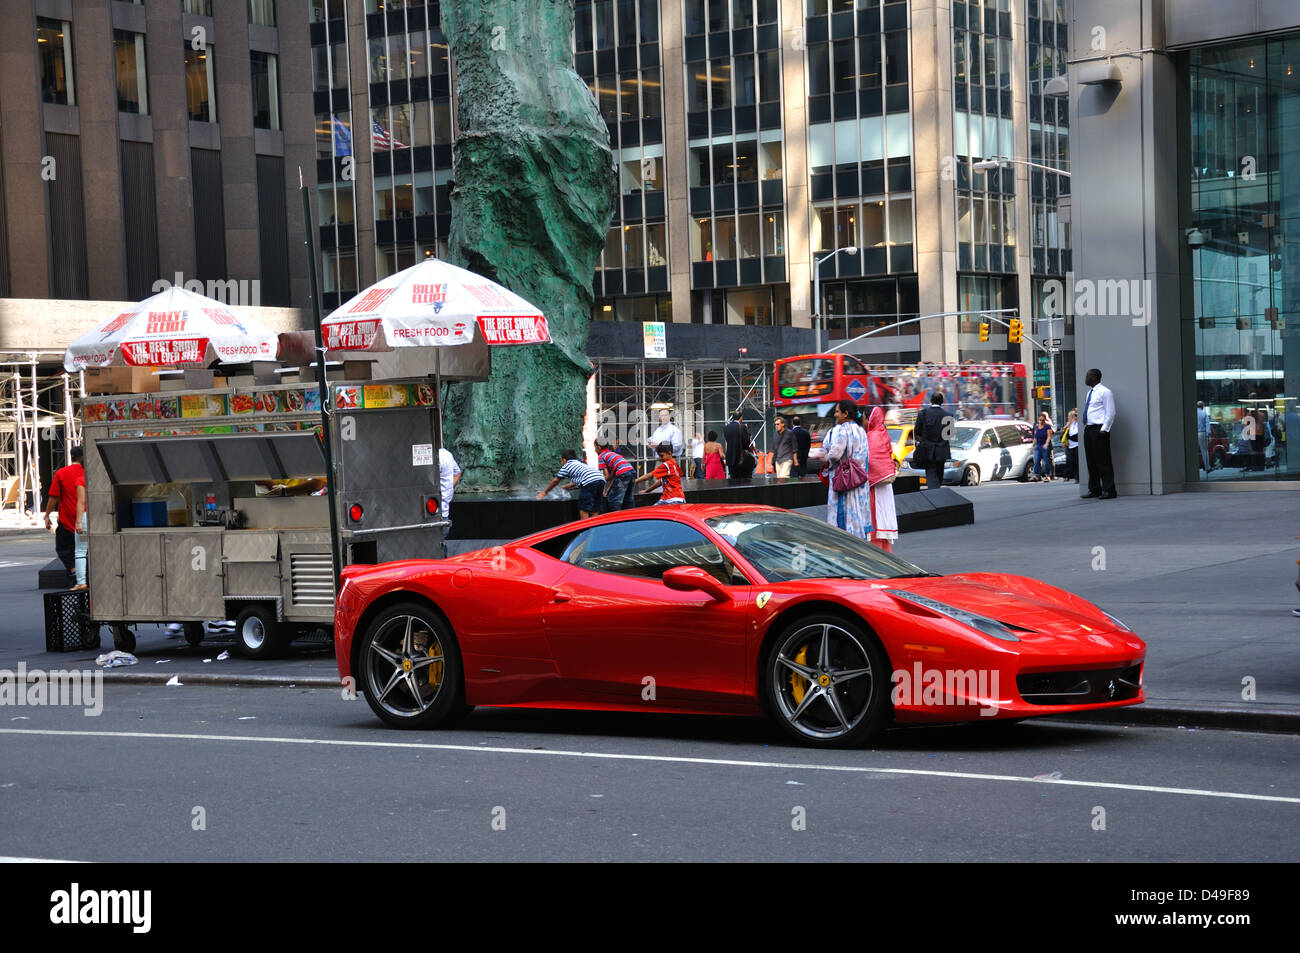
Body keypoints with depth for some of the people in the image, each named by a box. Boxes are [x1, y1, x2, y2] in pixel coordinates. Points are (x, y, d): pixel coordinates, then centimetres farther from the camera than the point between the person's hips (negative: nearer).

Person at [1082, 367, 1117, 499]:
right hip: (1088, 429, 9)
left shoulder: (1104, 392, -8)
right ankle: (1094, 490, 16)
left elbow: (1110, 412, -12)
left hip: (1099, 430, -9)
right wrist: (1086, 427, 16)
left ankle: (1109, 490, -5)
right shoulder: (1090, 393, 20)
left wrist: (1104, 429, -18)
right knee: (1091, 461, 10)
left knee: (1103, 461, -8)